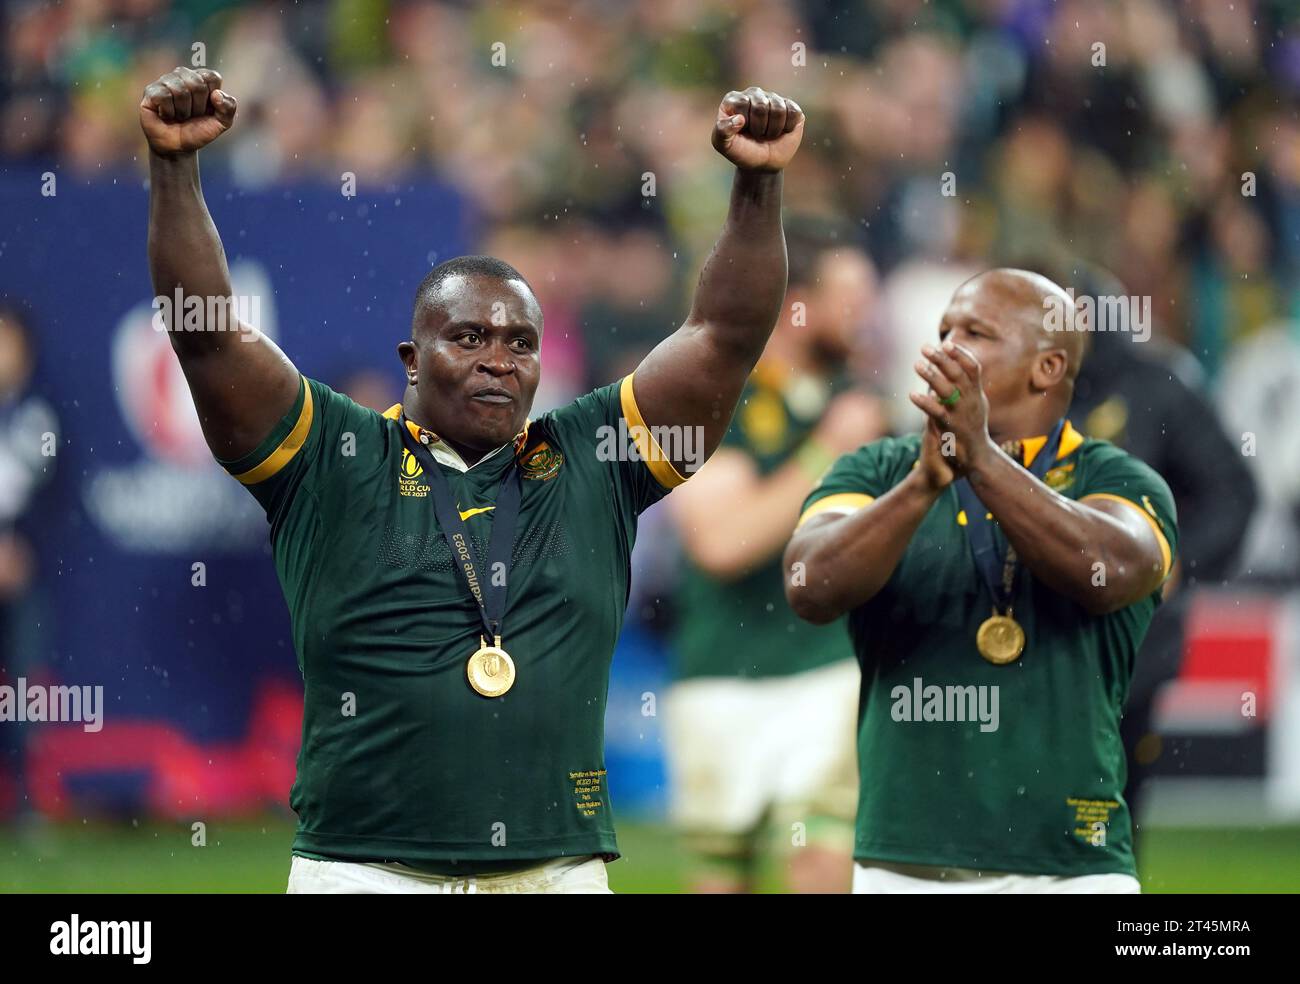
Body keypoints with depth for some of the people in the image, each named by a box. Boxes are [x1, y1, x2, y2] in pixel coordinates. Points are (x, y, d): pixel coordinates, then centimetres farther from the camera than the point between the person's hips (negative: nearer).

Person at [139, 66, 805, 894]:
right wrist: (174, 165, -11)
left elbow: (726, 337, 7)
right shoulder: (335, 462, 6)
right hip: (364, 868, -2)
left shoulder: (588, 464, 11)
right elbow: (210, 334, -2)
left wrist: (759, 182, -4)